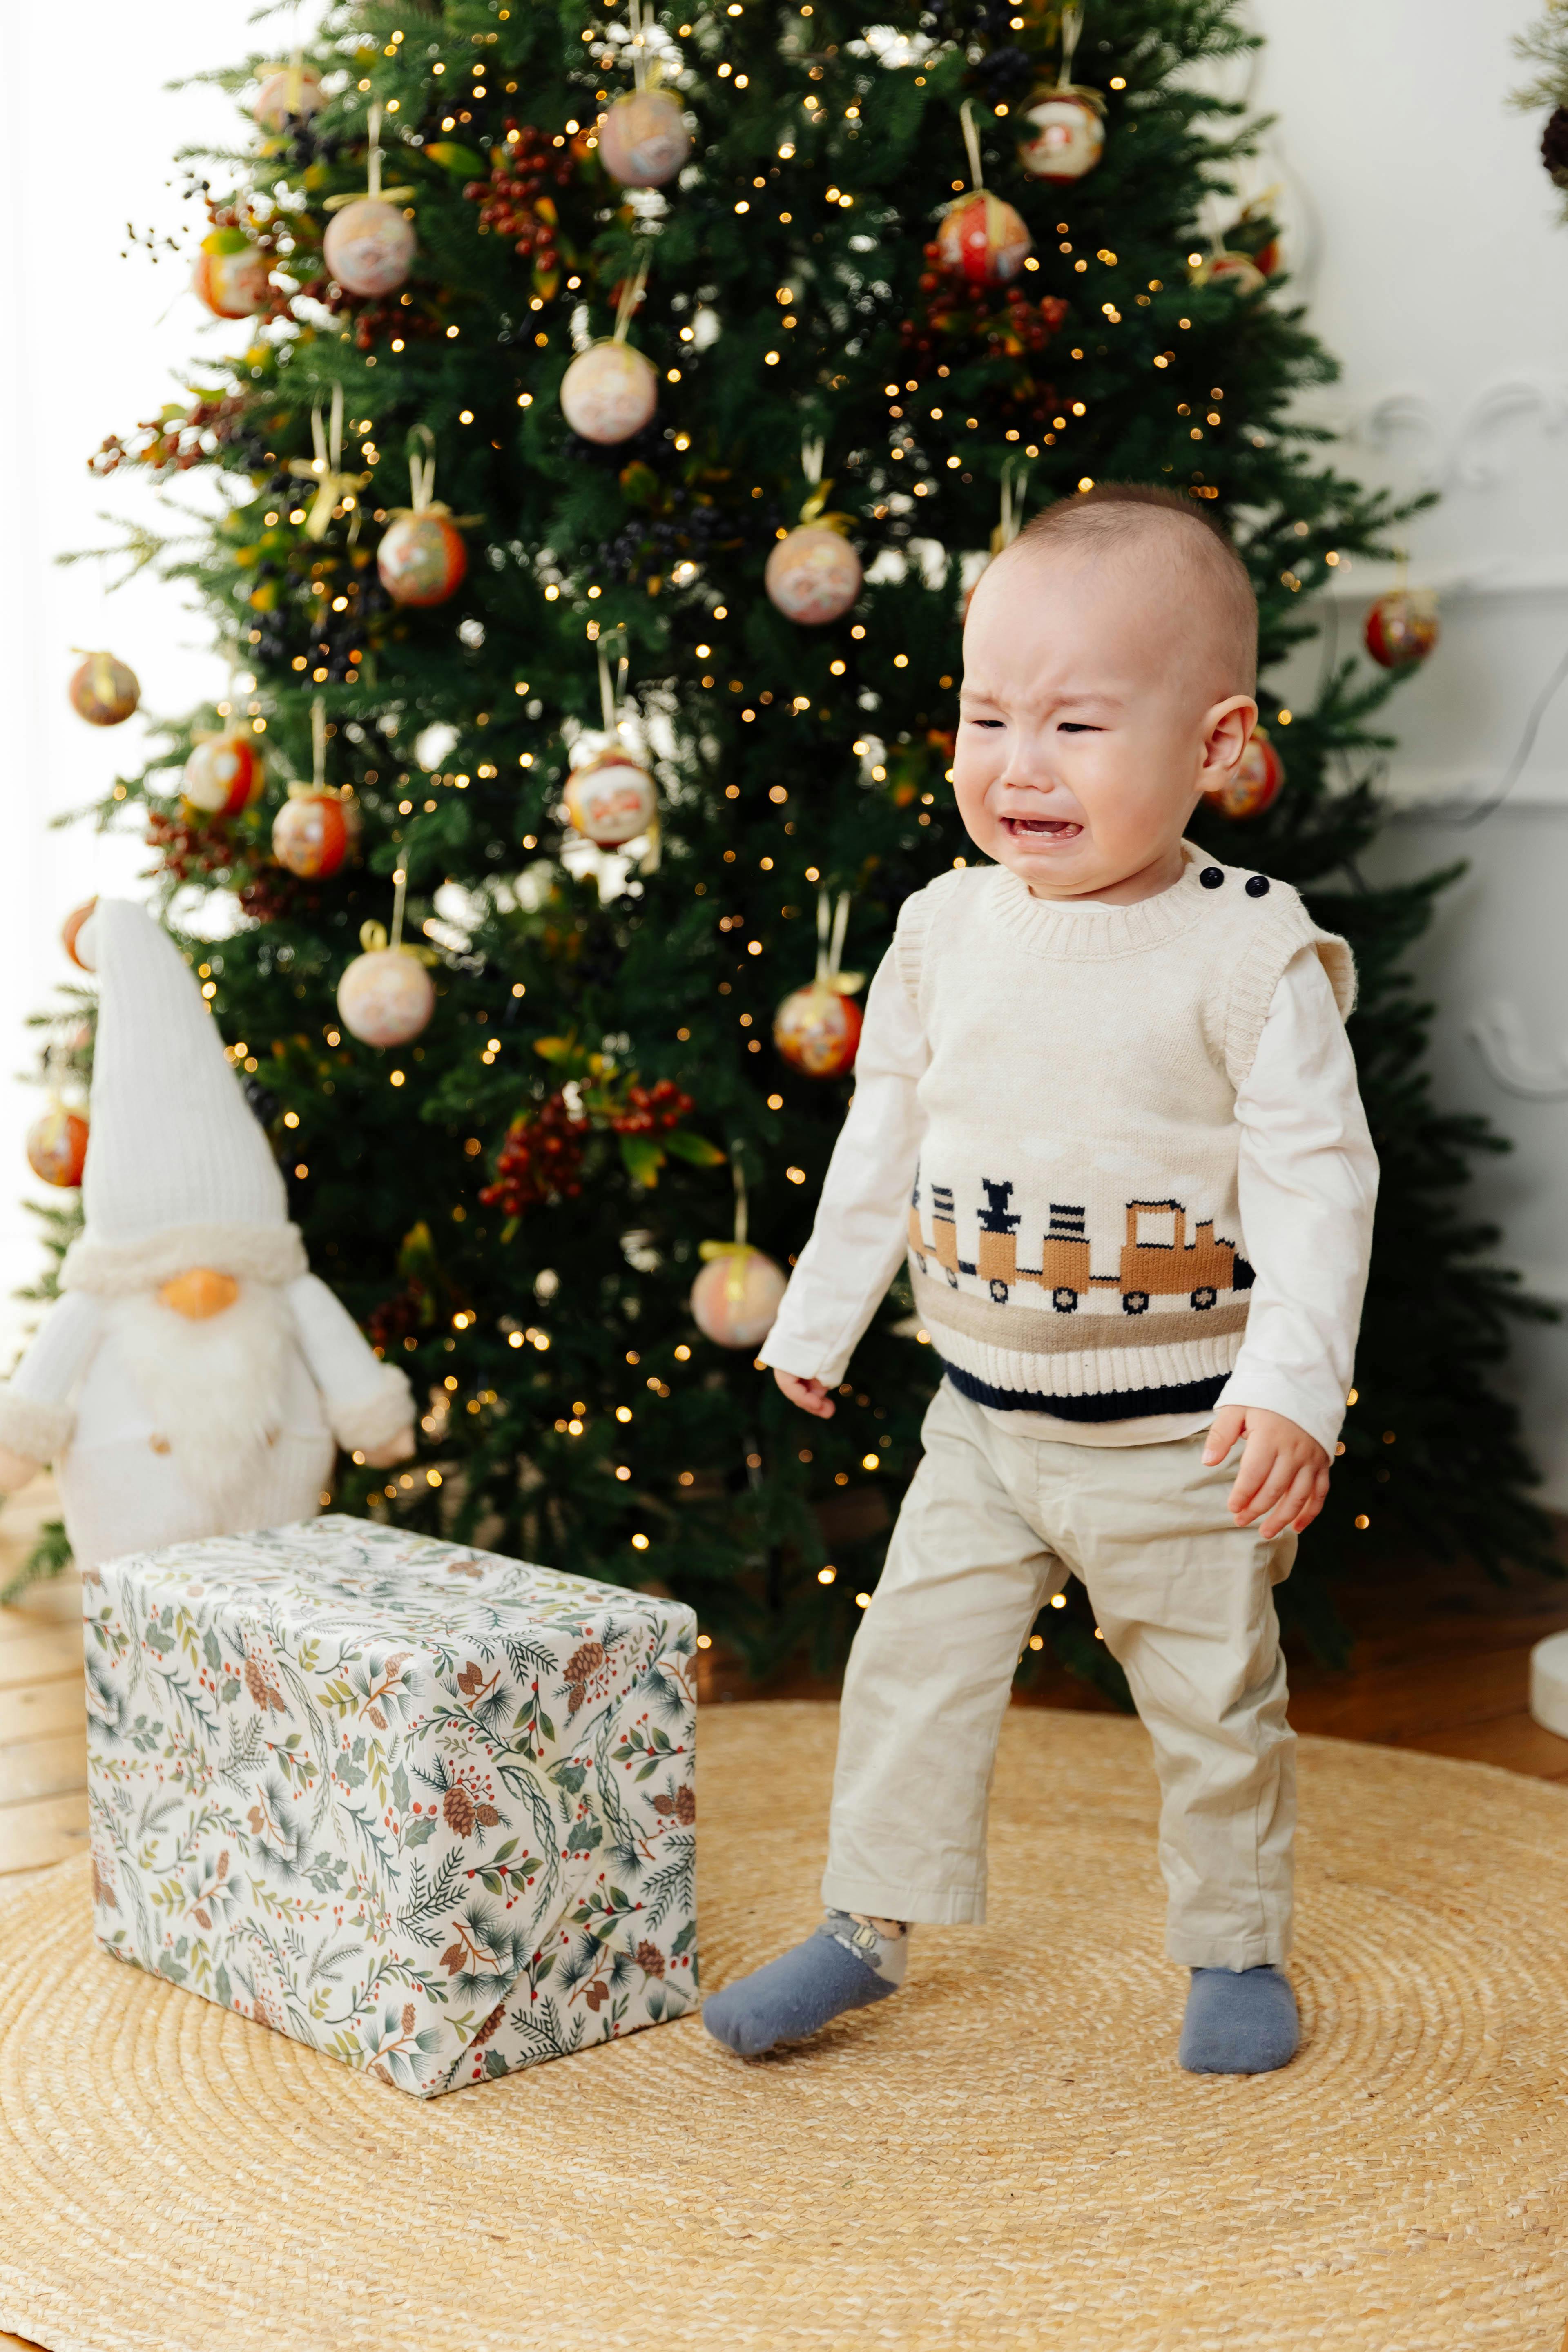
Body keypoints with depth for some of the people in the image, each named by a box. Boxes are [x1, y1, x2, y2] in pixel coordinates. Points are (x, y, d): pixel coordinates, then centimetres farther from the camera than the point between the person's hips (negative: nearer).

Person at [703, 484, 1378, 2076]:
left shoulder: (1253, 954, -14)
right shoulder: (946, 929, -1)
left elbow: (1317, 1178, -15)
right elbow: (882, 1136, 10)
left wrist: (1293, 1383, -24)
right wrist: (818, 1319, 16)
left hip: (1183, 1437, -3)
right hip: (984, 1417, 4)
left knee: (1215, 1703, 11)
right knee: (913, 1662, 7)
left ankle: (1236, 1946, 32)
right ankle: (870, 1926, 23)